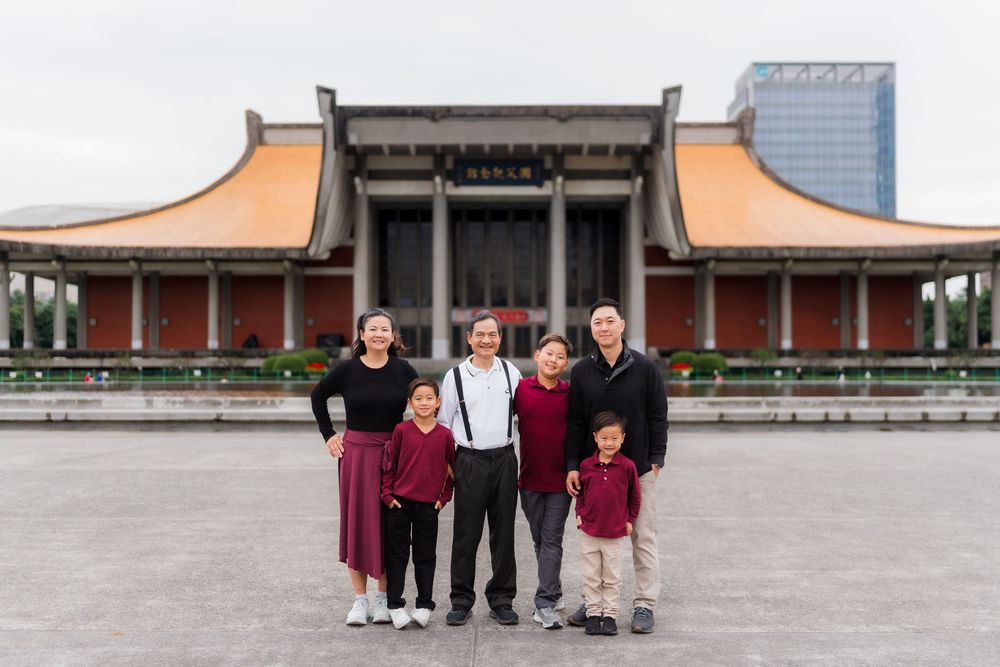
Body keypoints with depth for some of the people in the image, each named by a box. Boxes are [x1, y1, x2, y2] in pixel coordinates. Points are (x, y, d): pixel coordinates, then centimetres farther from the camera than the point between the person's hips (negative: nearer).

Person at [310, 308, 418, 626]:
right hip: (356, 453, 0)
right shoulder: (348, 369, -3)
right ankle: (360, 599, 15)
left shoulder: (402, 369, -2)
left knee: (389, 523, 6)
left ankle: (384, 597, 20)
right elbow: (318, 396, 12)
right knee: (357, 521, 4)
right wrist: (328, 435, 6)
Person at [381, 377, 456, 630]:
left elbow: (453, 468, 10)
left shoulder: (445, 435, -2)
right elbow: (389, 465, 1)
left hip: (428, 505, 1)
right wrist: (387, 494, -3)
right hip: (399, 504, -1)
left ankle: (424, 605, 19)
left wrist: (444, 496, 6)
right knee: (397, 556, 7)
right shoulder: (401, 430, -5)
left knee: (425, 557, 9)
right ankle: (395, 605, 17)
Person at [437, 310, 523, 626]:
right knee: (466, 533, 3)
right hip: (470, 460, -2)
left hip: (505, 458, 2)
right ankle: (461, 600, 15)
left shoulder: (512, 373, 6)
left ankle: (502, 599, 19)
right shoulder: (455, 376, 1)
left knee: (504, 532, 7)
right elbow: (443, 422, 5)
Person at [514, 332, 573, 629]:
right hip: (529, 479, 2)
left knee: (552, 541, 0)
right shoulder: (521, 388, -2)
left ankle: (545, 603, 4)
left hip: (560, 481, -2)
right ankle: (554, 593, 28)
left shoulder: (571, 393, -3)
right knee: (540, 540, 13)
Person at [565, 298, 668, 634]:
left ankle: (644, 605, 15)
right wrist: (572, 465, -2)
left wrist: (656, 459, -4)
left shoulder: (645, 367, -3)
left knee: (643, 537, 5)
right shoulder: (581, 371, 3)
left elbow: (658, 417, 1)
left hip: (639, 468, -2)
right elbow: (574, 422, 4)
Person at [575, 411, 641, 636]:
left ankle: (610, 615, 20)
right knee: (591, 577, 9)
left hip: (615, 533, -1)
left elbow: (635, 495, 4)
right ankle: (593, 614, 20)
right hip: (588, 531, 2)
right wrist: (579, 514, 2)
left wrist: (630, 520, 4)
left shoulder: (627, 466, -8)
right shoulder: (586, 465, -3)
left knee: (612, 578, 9)